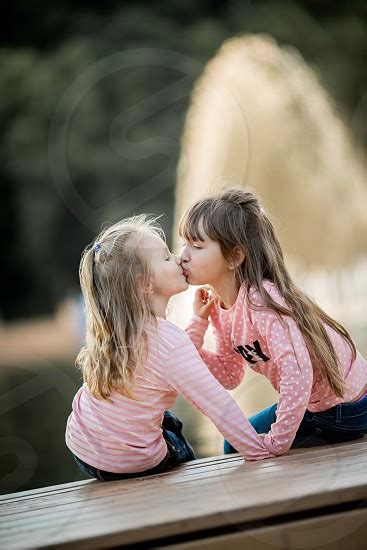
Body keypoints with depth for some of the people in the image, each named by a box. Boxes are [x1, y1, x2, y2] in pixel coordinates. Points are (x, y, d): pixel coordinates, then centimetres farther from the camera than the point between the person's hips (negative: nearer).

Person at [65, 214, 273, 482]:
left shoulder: (109, 326, -6)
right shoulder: (170, 341, -29)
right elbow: (220, 407, -26)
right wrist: (260, 452, -16)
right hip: (131, 465, -6)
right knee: (184, 455, 27)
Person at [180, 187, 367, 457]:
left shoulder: (260, 299, -30)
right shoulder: (218, 304, -3)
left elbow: (297, 373, -39)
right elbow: (229, 375, 2)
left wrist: (276, 443, -31)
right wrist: (197, 325, -9)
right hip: (309, 403, 8)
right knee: (236, 446, 17)